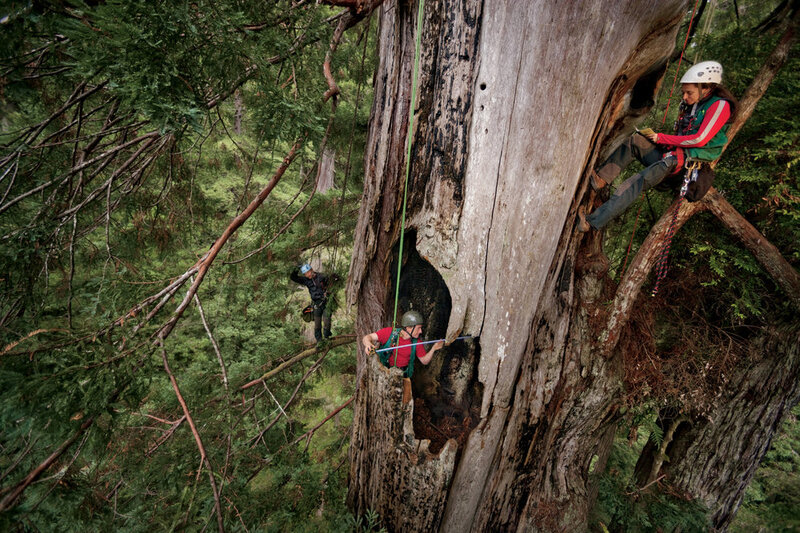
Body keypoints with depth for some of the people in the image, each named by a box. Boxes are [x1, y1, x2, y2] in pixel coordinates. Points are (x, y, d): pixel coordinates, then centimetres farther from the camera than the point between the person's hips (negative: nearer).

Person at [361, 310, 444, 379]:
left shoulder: (417, 342, -3)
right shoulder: (389, 333, -14)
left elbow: (424, 361, 8)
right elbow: (367, 337, -15)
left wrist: (433, 349, -9)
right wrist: (367, 344, -39)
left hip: (403, 376, 2)